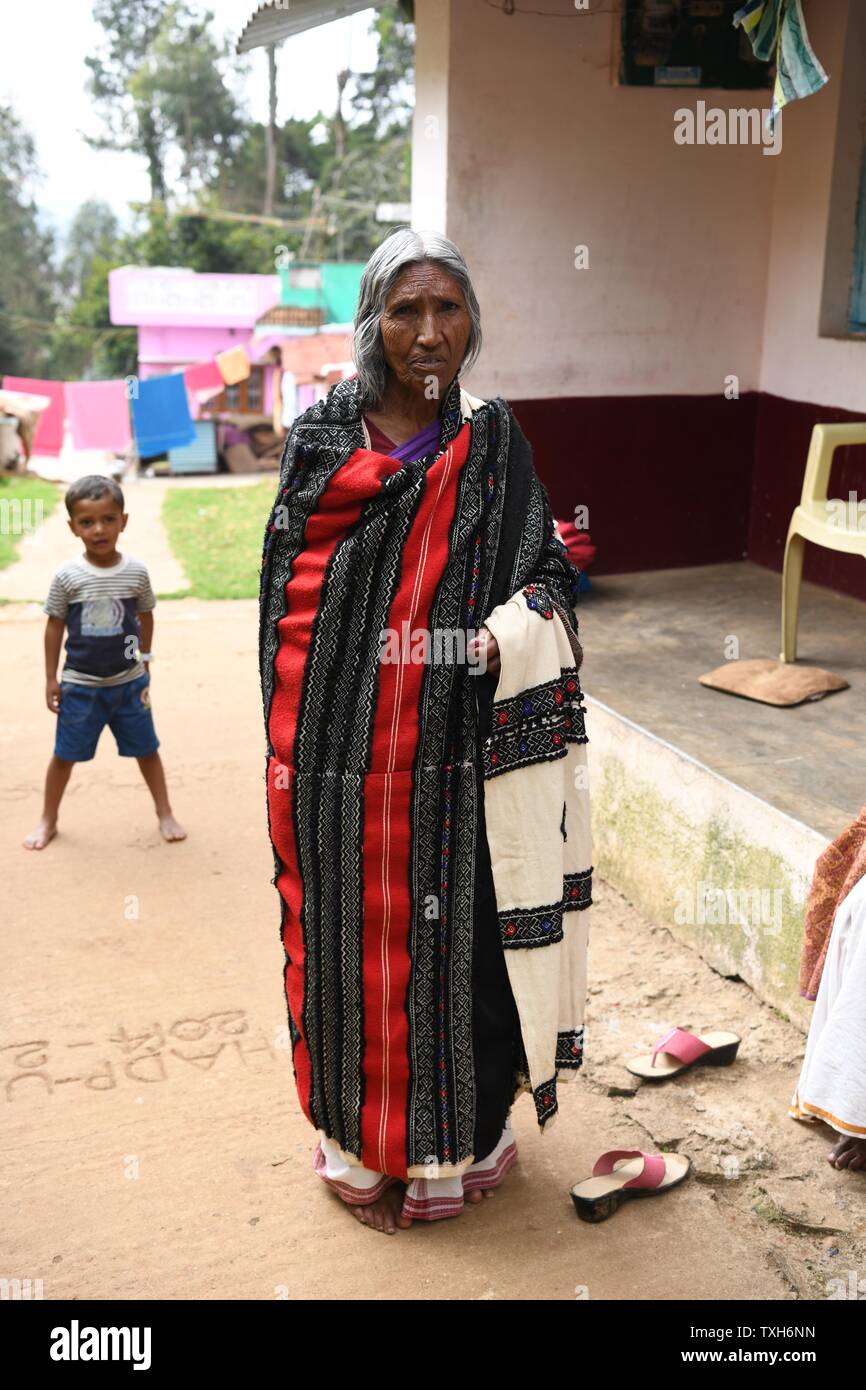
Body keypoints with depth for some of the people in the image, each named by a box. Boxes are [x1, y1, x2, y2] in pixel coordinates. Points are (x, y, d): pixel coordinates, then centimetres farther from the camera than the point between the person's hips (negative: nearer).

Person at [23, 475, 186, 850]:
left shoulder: (136, 571, -9)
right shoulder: (67, 576, -13)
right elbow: (55, 625, -4)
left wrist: (145, 662, 11)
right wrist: (51, 679, -2)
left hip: (129, 682, 1)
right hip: (79, 685, -1)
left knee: (146, 749, 12)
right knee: (65, 754, 11)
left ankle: (165, 813, 28)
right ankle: (48, 821, 28)